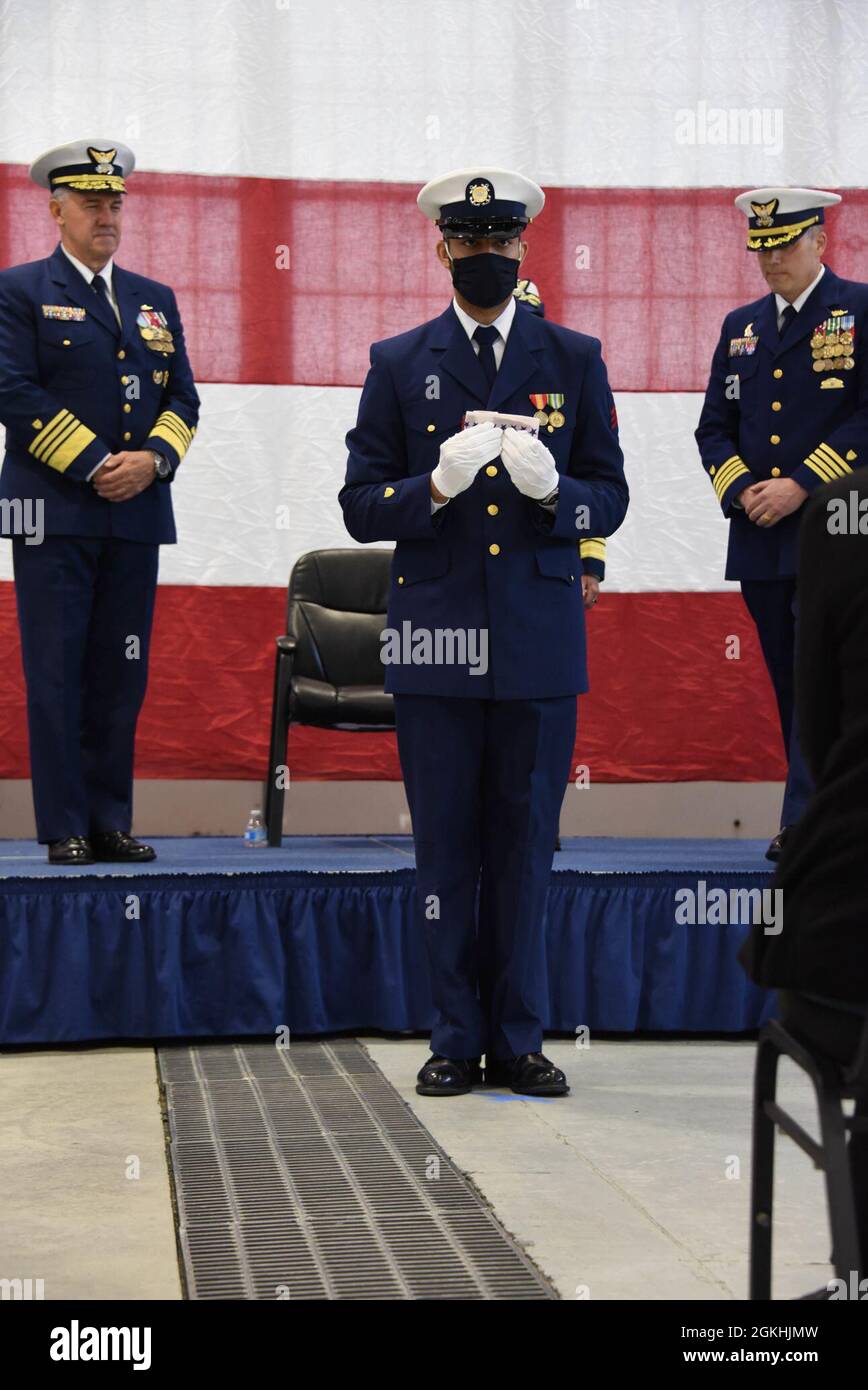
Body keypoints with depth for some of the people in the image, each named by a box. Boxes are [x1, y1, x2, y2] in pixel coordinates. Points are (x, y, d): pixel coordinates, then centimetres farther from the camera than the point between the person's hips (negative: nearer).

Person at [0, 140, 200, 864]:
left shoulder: (156, 300, 18)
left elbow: (184, 400, 14)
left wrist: (152, 458, -6)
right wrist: (94, 466, -12)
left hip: (138, 513, 5)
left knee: (122, 676, 5)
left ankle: (111, 821, 12)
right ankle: (65, 827, 2)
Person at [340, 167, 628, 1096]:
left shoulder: (575, 360, 8)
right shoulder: (398, 365, 7)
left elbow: (609, 500, 7)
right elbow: (360, 508, 3)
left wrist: (553, 489, -14)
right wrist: (437, 487, -16)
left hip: (540, 643, 0)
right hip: (435, 643, 0)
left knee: (525, 845, 5)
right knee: (445, 847, 4)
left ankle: (517, 1040, 15)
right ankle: (456, 1041, 14)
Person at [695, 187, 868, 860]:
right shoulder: (741, 326, 16)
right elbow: (714, 426, 15)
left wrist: (801, 485, -15)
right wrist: (742, 489, -4)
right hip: (760, 538, 6)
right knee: (789, 683, 9)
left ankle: (807, 822, -10)